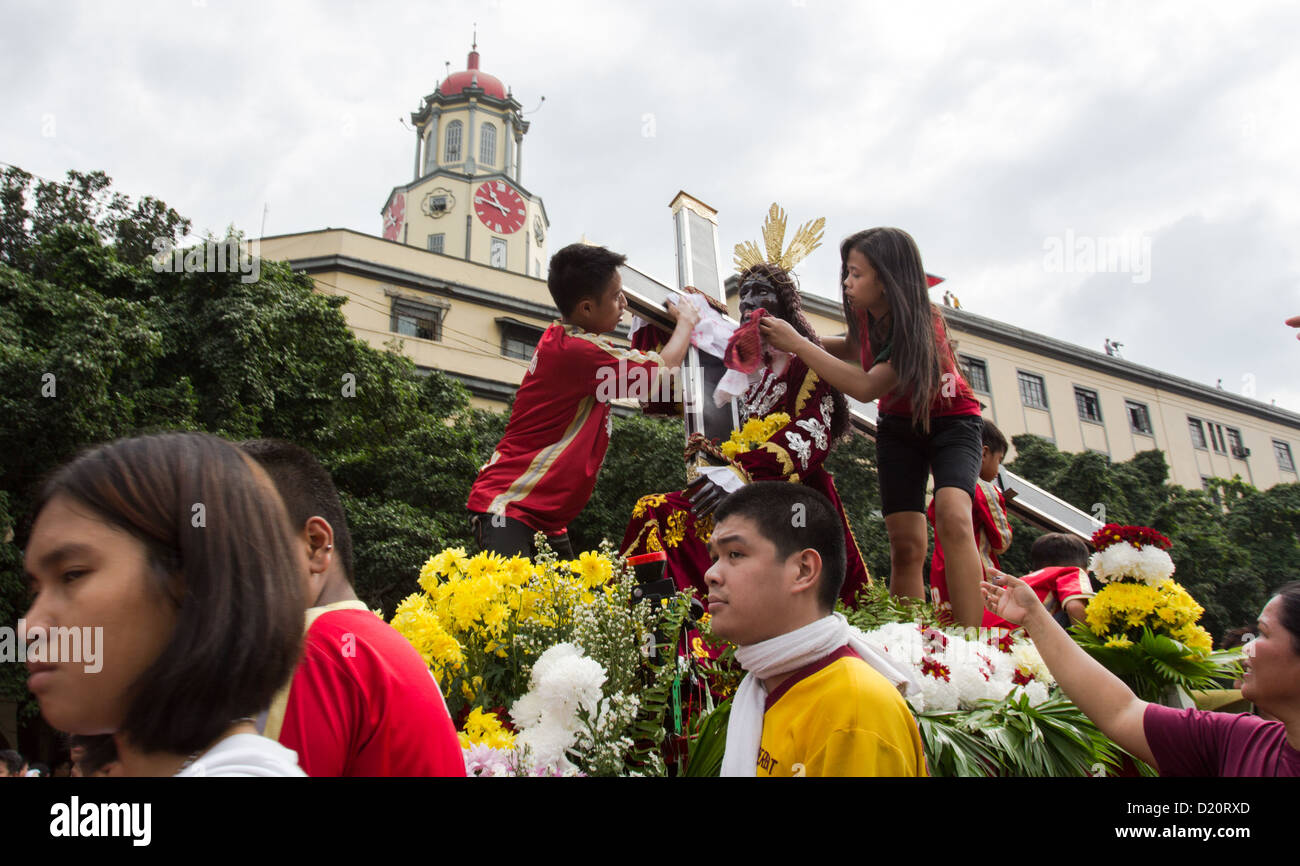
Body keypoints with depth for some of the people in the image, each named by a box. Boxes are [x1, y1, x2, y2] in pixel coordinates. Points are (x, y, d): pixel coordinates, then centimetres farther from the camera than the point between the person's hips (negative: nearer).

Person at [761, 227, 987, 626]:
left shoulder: (925, 323, -30)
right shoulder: (865, 315, -12)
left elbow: (867, 387, -38)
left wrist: (798, 344, -37)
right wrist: (804, 338, -7)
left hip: (950, 420, -5)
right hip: (898, 424, 5)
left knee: (953, 517, -31)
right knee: (905, 544, -8)